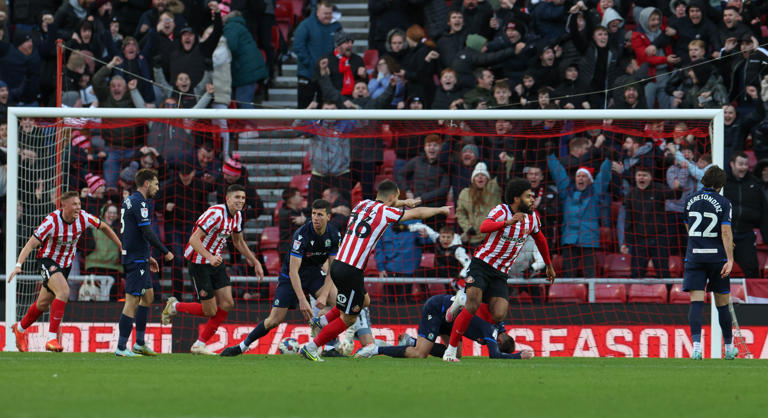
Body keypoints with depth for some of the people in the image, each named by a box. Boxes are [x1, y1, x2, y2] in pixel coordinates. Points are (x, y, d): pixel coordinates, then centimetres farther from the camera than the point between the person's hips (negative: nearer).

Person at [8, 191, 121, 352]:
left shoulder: (83, 218, -13)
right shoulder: (52, 221, -26)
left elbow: (104, 227, 7)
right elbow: (31, 244, -28)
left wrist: (121, 246, 11)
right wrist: (18, 265, -40)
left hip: (66, 265, 6)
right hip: (49, 261, -6)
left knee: (43, 304, 16)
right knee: (64, 291, -31)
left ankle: (20, 328, 43)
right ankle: (52, 337, -29)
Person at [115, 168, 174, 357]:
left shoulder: (130, 201, 15)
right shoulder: (139, 203, -16)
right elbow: (147, 234, -21)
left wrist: (147, 257, 25)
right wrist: (166, 252, -9)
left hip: (134, 257, 11)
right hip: (137, 261, -11)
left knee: (148, 296, 19)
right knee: (132, 302, -9)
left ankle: (140, 343, 23)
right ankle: (121, 348, -10)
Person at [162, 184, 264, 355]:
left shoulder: (237, 216, 4)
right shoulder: (216, 213, -24)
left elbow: (238, 241, 22)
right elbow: (194, 239, -28)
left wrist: (255, 262, 18)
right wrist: (209, 257, -41)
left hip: (216, 262, 8)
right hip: (199, 263, -8)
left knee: (227, 304, -2)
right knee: (210, 311, -6)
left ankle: (199, 345, 9)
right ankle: (174, 306, 20)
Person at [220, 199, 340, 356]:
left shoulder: (334, 235, -14)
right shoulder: (302, 235, -29)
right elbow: (293, 271, -31)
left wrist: (323, 296, -26)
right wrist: (302, 300, -40)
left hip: (315, 273, 4)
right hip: (291, 277, -4)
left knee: (335, 297, -24)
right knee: (275, 320, -7)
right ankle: (242, 346, 14)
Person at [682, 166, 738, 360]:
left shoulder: (691, 201, 7)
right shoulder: (723, 203, -5)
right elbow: (726, 232, -14)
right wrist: (730, 259, -16)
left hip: (694, 256, 2)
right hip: (717, 257, -2)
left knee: (696, 302, -6)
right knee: (722, 304, 10)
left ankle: (696, 345, -24)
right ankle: (729, 349, 22)